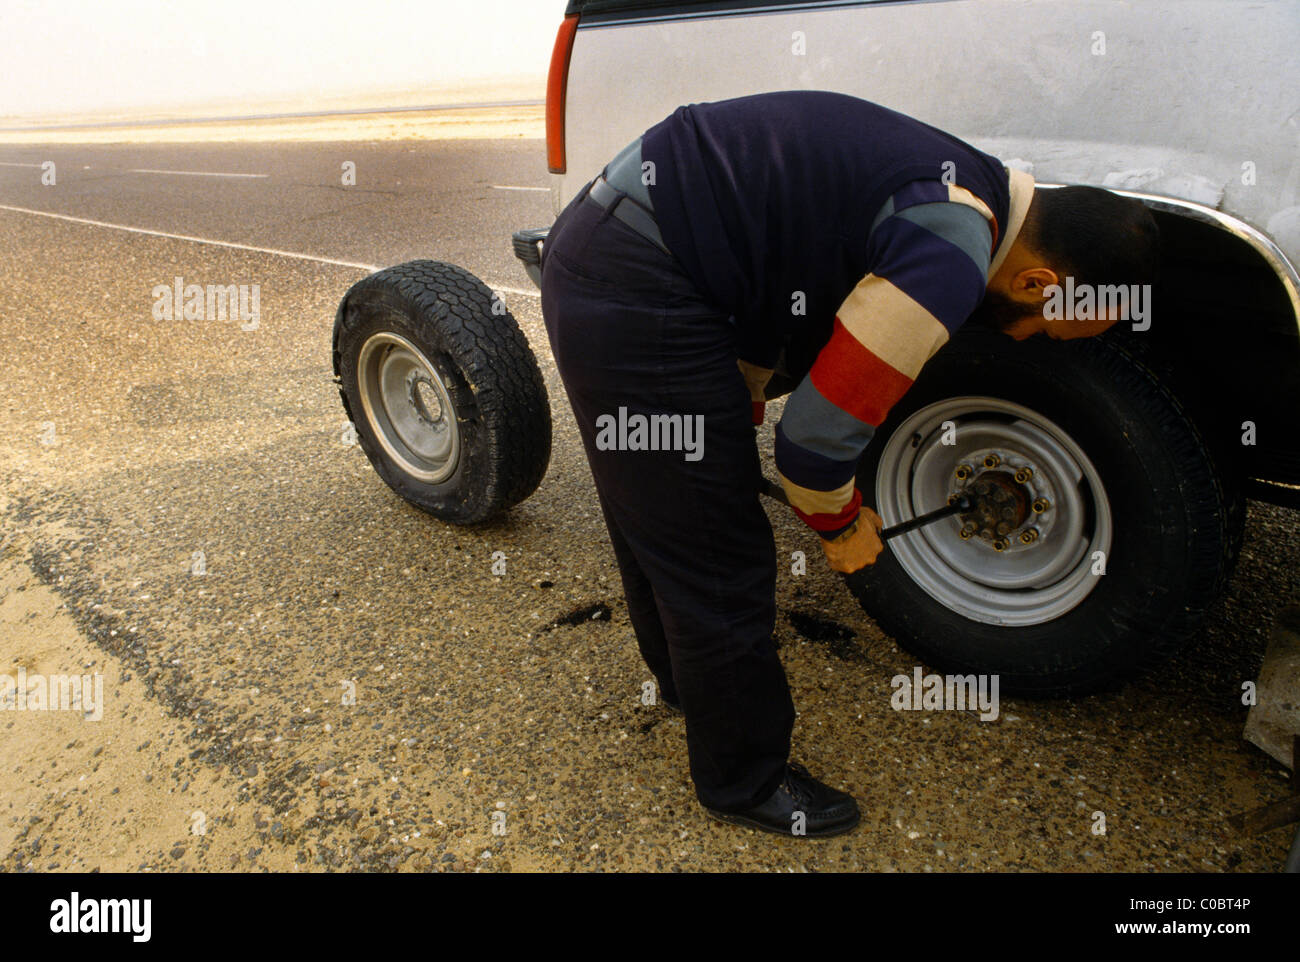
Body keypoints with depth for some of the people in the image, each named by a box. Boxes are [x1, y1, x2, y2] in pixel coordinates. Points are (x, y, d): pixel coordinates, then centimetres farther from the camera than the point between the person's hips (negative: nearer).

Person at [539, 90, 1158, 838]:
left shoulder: (955, 192, 11)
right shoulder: (952, 260, -20)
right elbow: (822, 431, -18)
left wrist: (735, 425, 22)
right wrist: (843, 525, 4)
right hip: (633, 291, -11)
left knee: (662, 513, 27)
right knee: (716, 554, 0)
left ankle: (688, 677, 51)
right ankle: (746, 783, 22)